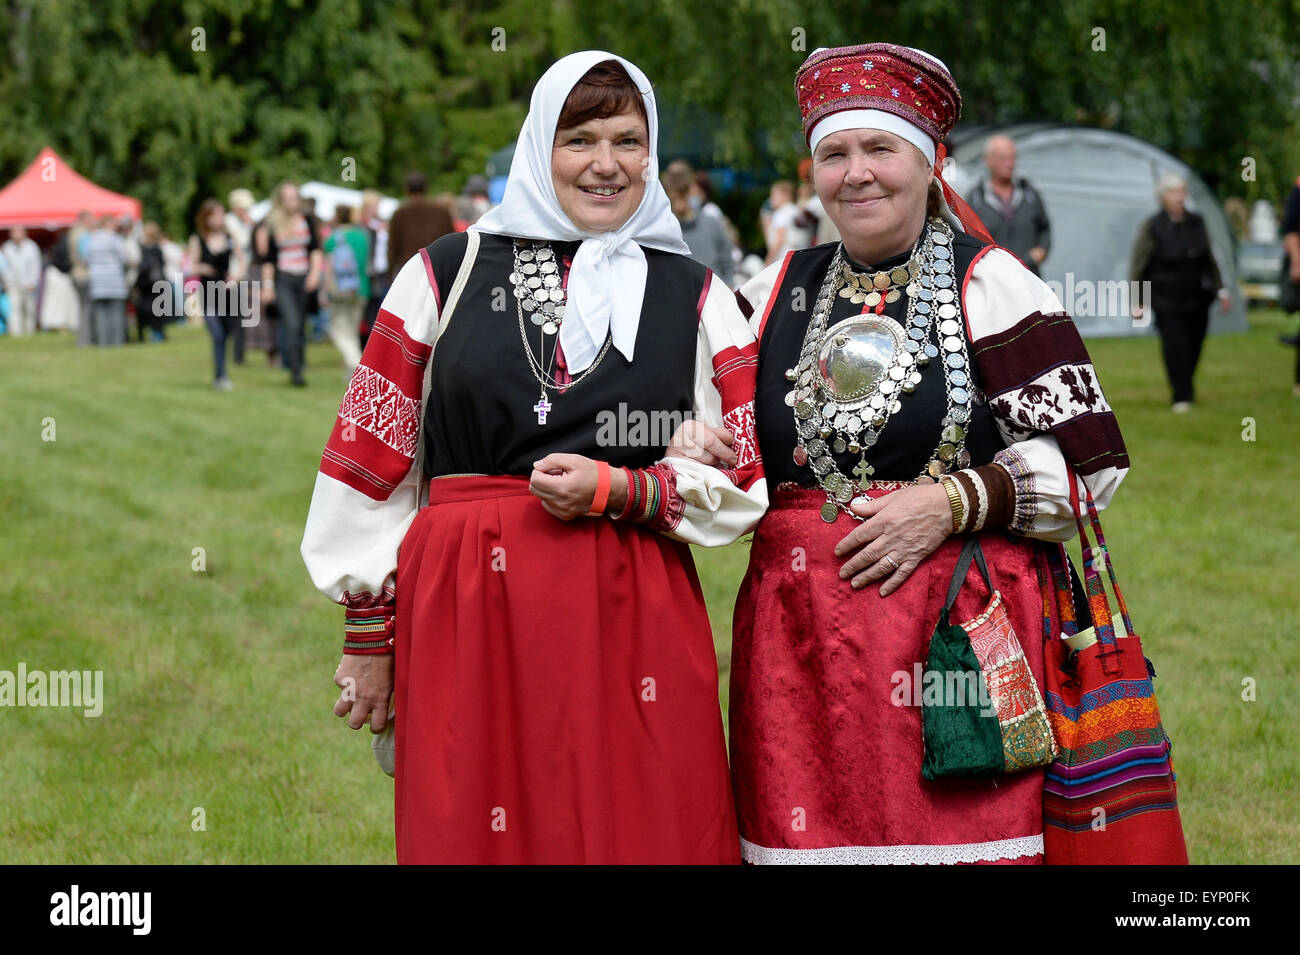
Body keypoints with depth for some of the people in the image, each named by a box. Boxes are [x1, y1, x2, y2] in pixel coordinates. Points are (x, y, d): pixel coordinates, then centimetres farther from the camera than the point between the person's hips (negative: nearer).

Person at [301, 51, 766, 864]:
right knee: (471, 836, 1)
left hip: (635, 622, 1)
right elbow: (372, 458, 8)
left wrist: (617, 490, -10)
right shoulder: (447, 274, 8)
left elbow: (749, 481, 6)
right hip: (464, 620, 0)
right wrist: (369, 634, 5)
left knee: (644, 835, 0)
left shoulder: (696, 298, 10)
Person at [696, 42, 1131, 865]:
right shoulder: (778, 293, 14)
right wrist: (699, 458, 3)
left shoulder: (992, 287, 0)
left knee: (960, 837, -7)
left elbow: (1090, 457, -5)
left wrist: (952, 501, -14)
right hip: (799, 639, 4)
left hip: (959, 629, -4)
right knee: (809, 831, 1)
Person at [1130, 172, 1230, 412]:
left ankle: (1186, 389, 27)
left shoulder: (1196, 223, 6)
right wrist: (1137, 301, -8)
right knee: (1175, 346, -13)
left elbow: (1209, 261, 18)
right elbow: (1138, 266, -5)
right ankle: (1182, 397, -5)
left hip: (1196, 299, 5)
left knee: (1194, 346, 7)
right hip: (1166, 300, -5)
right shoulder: (1152, 227, -8)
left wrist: (1220, 289, 17)